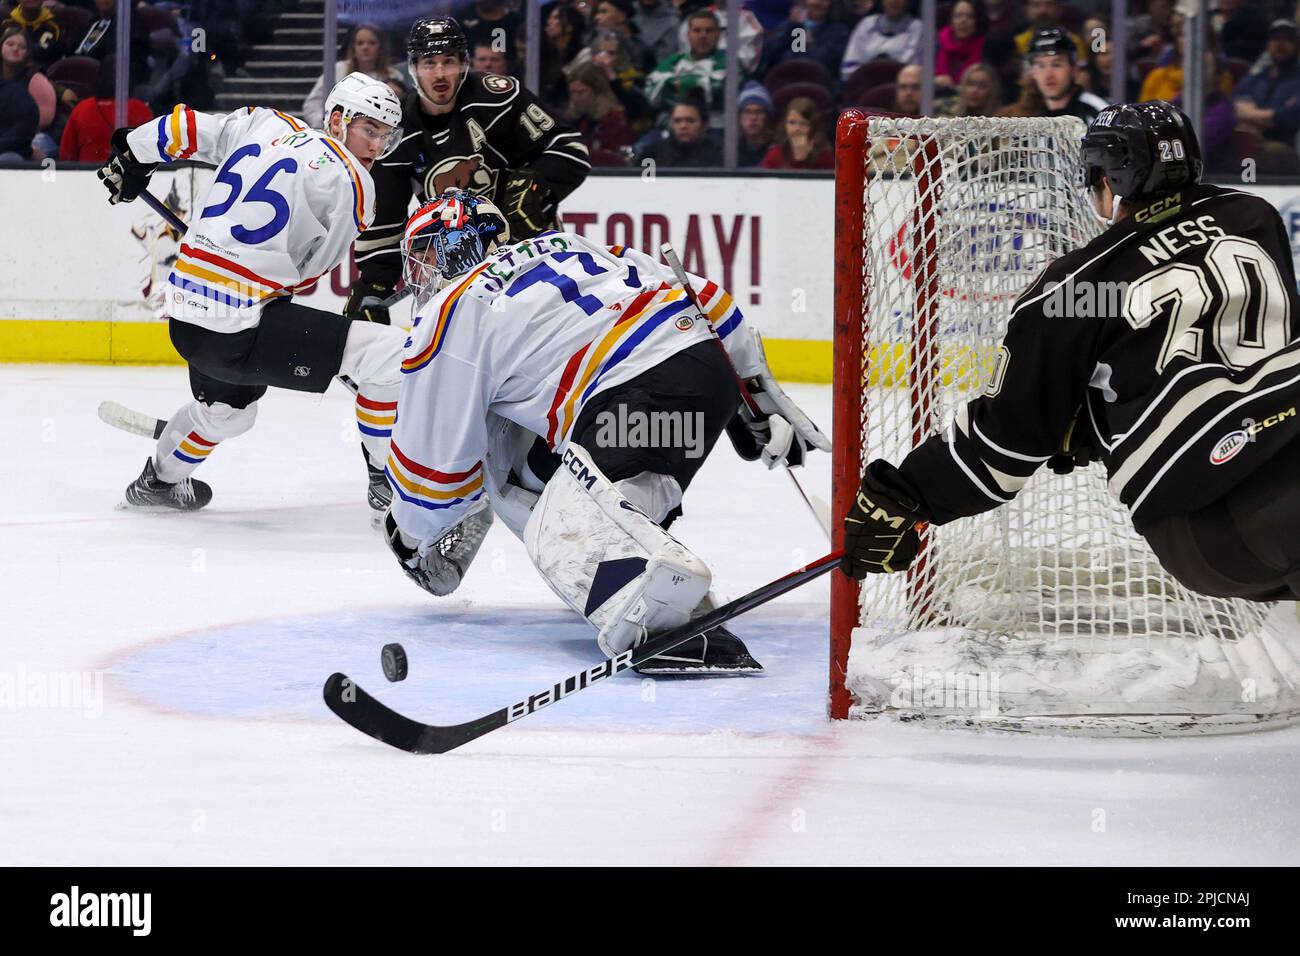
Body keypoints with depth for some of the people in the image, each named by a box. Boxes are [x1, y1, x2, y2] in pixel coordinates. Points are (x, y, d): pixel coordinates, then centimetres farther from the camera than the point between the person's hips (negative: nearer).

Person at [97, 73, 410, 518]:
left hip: (186, 315, 9)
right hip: (242, 326, -9)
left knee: (228, 408, 39)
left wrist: (131, 156, 33)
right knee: (389, 351, -9)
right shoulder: (351, 181, -7)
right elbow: (309, 270, 4)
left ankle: (158, 481, 61)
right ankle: (389, 481, -4)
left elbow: (184, 127, 14)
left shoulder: (264, 125, 8)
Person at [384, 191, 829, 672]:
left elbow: (434, 457, 11)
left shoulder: (449, 317, 9)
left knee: (561, 533, -19)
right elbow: (700, 296, 25)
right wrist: (762, 397, 30)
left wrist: (410, 538, 31)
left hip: (643, 393, -9)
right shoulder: (562, 245, 29)